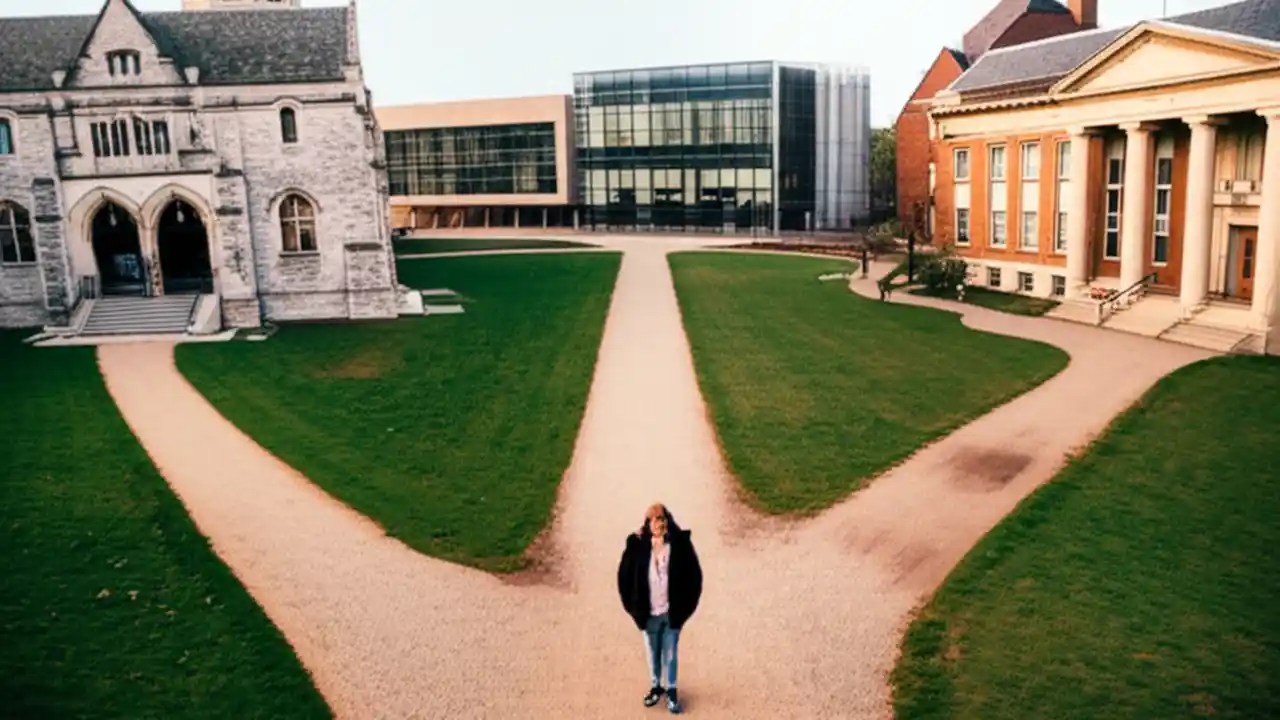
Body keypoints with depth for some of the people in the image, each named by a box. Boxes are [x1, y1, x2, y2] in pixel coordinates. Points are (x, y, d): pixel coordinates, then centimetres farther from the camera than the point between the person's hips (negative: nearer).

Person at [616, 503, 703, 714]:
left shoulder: (680, 544, -13)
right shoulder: (638, 546, -11)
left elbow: (694, 575, -5)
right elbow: (625, 575, -1)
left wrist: (685, 606, -5)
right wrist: (632, 606, -1)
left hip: (672, 611, -1)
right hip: (649, 612, 1)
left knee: (670, 653, 12)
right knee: (653, 653, 19)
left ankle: (671, 690, 31)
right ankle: (656, 686, 39)